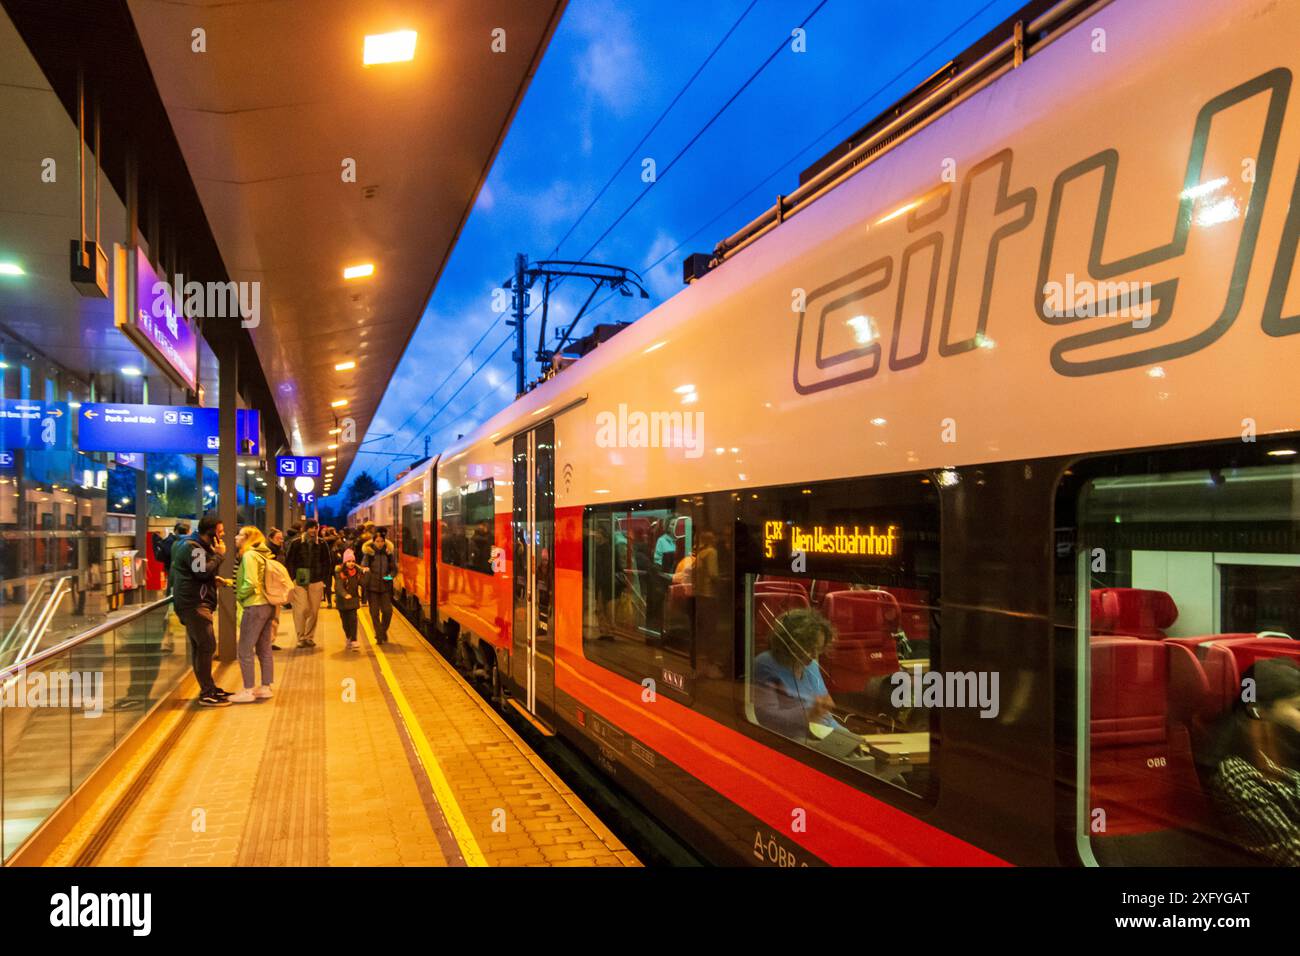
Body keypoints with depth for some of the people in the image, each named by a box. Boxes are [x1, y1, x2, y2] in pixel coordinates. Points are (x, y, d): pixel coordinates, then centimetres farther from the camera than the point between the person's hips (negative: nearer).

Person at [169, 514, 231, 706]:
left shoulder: (199, 546, 18)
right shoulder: (192, 547, -14)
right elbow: (203, 571, -26)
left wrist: (214, 579, 9)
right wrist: (218, 554, -16)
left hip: (195, 604, 11)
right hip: (194, 604, -11)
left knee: (199, 647, 16)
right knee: (207, 646, -12)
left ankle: (209, 688, 24)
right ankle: (206, 694, -10)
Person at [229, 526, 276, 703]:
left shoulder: (249, 555, -13)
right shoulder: (261, 555, 14)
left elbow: (251, 584, -22)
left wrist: (238, 596, -6)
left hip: (255, 607, -9)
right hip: (267, 605, 9)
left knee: (245, 650, -1)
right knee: (264, 650, 13)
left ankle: (248, 691, 3)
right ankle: (265, 687, 19)